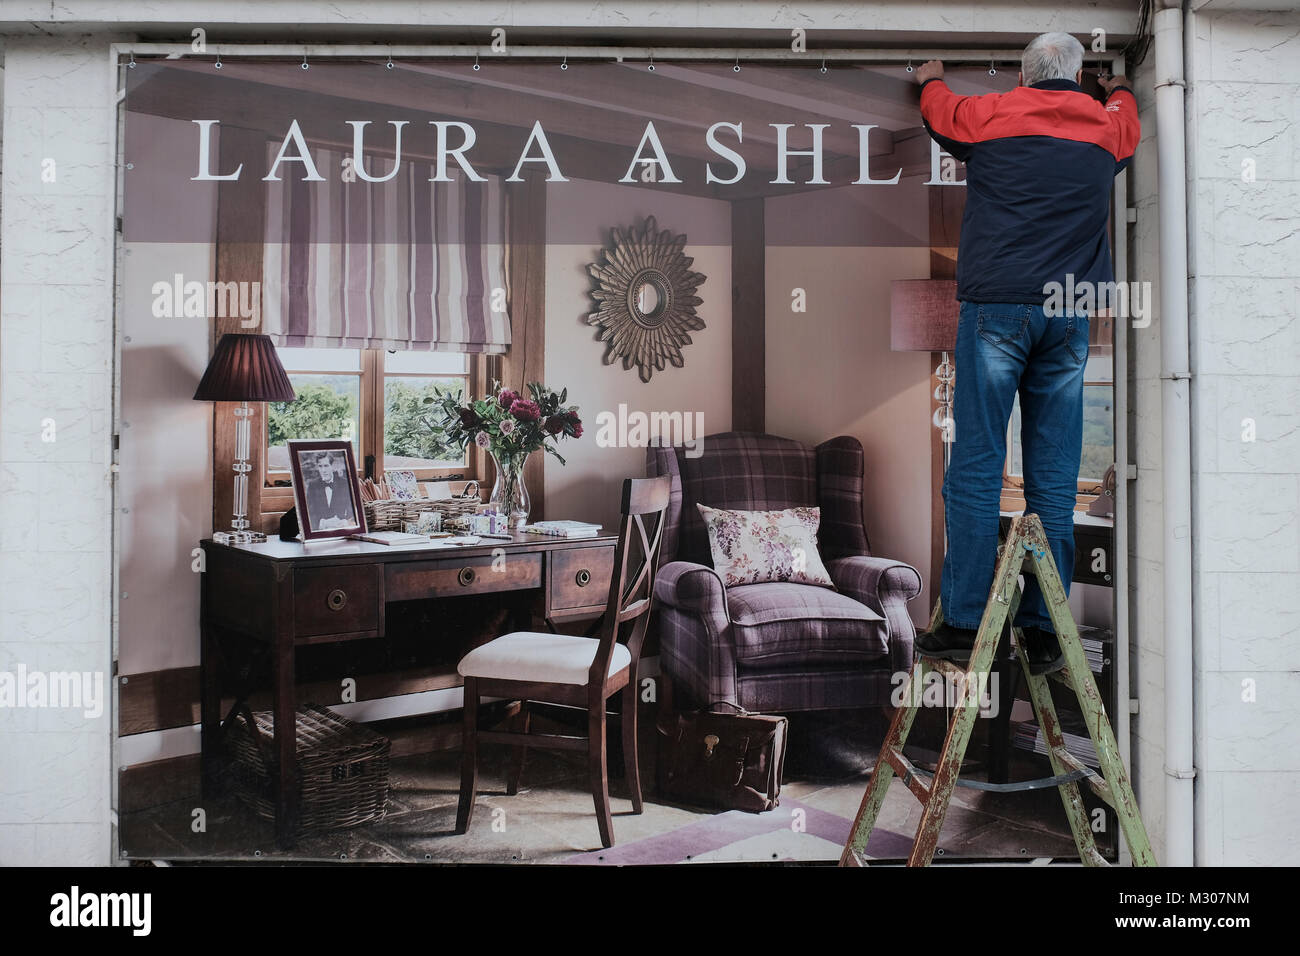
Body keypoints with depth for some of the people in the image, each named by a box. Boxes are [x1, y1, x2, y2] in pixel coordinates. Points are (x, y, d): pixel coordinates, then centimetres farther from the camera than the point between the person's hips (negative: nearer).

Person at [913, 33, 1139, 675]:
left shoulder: (990, 115, 9)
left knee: (975, 469, -3)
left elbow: (939, 113, 30)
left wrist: (930, 81, 53)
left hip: (996, 307, -3)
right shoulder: (1106, 126, 17)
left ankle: (964, 625, -4)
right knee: (1054, 479, 3)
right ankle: (1044, 634, 5)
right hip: (1069, 316, 3)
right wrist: (1120, 90, 64)